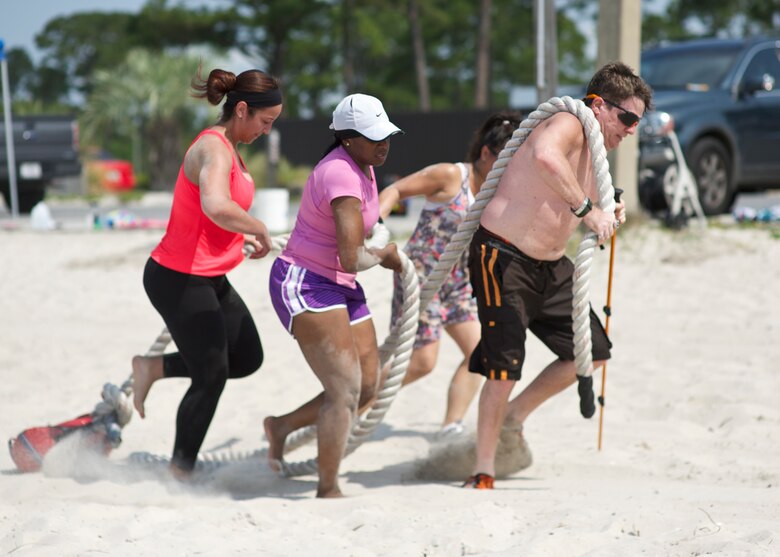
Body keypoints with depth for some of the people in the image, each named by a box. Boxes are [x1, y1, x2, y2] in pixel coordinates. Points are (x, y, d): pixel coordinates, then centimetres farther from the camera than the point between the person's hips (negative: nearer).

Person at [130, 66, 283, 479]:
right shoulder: (214, 149, -21)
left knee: (248, 359, 14)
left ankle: (154, 367, 20)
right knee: (211, 377, 0)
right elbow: (216, 207, -41)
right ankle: (181, 472, 13)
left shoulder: (228, 148, 10)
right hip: (179, 280, -10)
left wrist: (242, 236, 7)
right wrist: (259, 229, -24)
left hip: (209, 279, 10)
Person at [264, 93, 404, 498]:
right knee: (346, 391, -15)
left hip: (340, 287, 10)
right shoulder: (342, 175, -24)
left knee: (367, 388, 9)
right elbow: (352, 259, -28)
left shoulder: (362, 166, 8)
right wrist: (383, 255, -8)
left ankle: (282, 426, 26)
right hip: (304, 286, -10)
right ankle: (328, 491, -5)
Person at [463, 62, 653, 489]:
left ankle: (515, 415, 28)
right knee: (504, 365, -12)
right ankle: (483, 473, 1)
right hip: (502, 257, -10)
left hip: (551, 266, 10)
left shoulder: (596, 149, 12)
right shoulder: (568, 125, -17)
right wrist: (586, 210, -39)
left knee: (592, 350, 12)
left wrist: (608, 216, 5)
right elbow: (545, 157, -43)